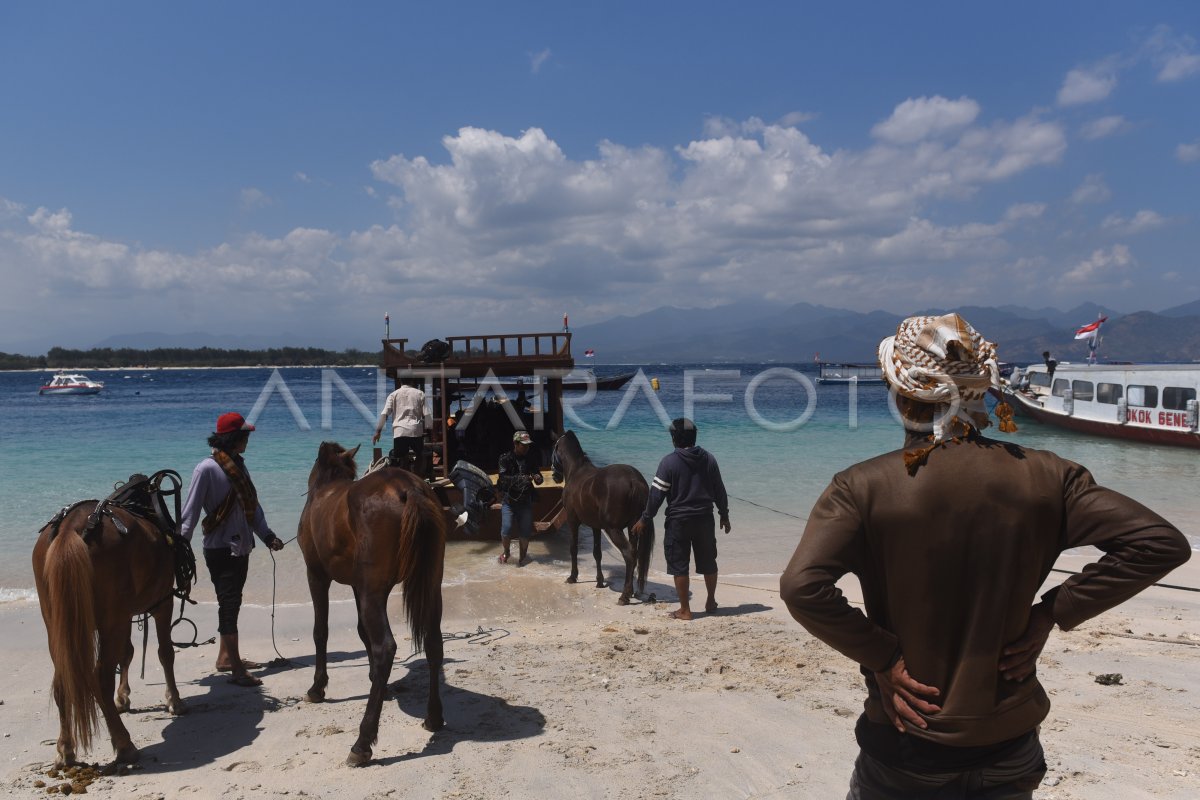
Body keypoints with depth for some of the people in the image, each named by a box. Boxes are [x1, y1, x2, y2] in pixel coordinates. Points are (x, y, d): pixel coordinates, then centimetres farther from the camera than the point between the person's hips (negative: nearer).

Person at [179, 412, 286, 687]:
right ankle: (236, 670, -6)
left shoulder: (238, 465, 11)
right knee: (229, 604, -7)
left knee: (231, 603, 16)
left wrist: (268, 536, 6)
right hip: (221, 548, -8)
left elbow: (252, 505, 13)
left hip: (241, 547, 8)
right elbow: (191, 510, -16)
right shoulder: (207, 469, -14)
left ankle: (226, 657, 29)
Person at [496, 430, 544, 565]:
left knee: (525, 530, 3)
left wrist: (538, 478, -16)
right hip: (509, 499, -2)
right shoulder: (506, 459, -7)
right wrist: (520, 478, -34)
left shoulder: (532, 458, 0)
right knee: (506, 529, -7)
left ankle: (523, 555, 25)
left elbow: (538, 476, 9)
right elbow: (503, 478, -20)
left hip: (526, 500, 2)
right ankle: (506, 551, 22)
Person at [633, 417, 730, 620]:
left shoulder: (669, 461, -11)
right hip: (705, 519, 5)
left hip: (678, 520, -4)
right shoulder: (708, 459, 2)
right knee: (708, 562, 18)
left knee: (679, 565, 4)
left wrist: (644, 519, -3)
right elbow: (719, 490, 7)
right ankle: (711, 603, 32)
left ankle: (685, 610, 7)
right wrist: (724, 515, 19)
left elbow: (657, 494, -11)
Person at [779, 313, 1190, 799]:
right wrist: (1052, 613, -5)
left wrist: (881, 659, -14)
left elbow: (801, 587, -27)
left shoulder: (861, 488, -16)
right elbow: (1160, 542, -6)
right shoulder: (1043, 477, -7)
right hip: (1010, 743, 3)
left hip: (907, 746, -2)